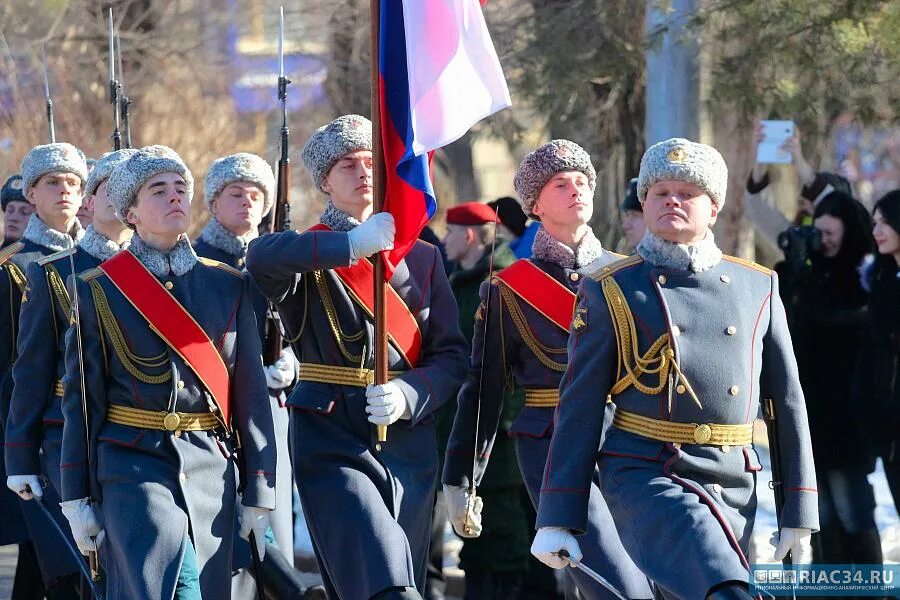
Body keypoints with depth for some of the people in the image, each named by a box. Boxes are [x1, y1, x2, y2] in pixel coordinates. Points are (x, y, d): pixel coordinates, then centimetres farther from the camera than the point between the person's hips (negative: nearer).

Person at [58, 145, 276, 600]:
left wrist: (259, 491, 3)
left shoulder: (229, 286, 8)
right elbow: (81, 400, 2)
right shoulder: (99, 291, 2)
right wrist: (77, 498, -1)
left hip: (212, 471, 3)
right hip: (135, 467, -3)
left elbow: (251, 391, 8)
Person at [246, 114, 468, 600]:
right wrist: (353, 243, -33)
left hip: (409, 445, 5)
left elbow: (451, 356, 8)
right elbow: (261, 258, -24)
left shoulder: (421, 258, 14)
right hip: (331, 444, -5)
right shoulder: (309, 255, 2)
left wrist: (408, 394, -12)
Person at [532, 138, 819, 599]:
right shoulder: (610, 292, 3)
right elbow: (579, 408, 1)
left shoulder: (758, 288, 10)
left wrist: (799, 513, 8)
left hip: (734, 487, 4)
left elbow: (788, 402, 11)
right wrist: (557, 518, -4)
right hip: (647, 478, -4)